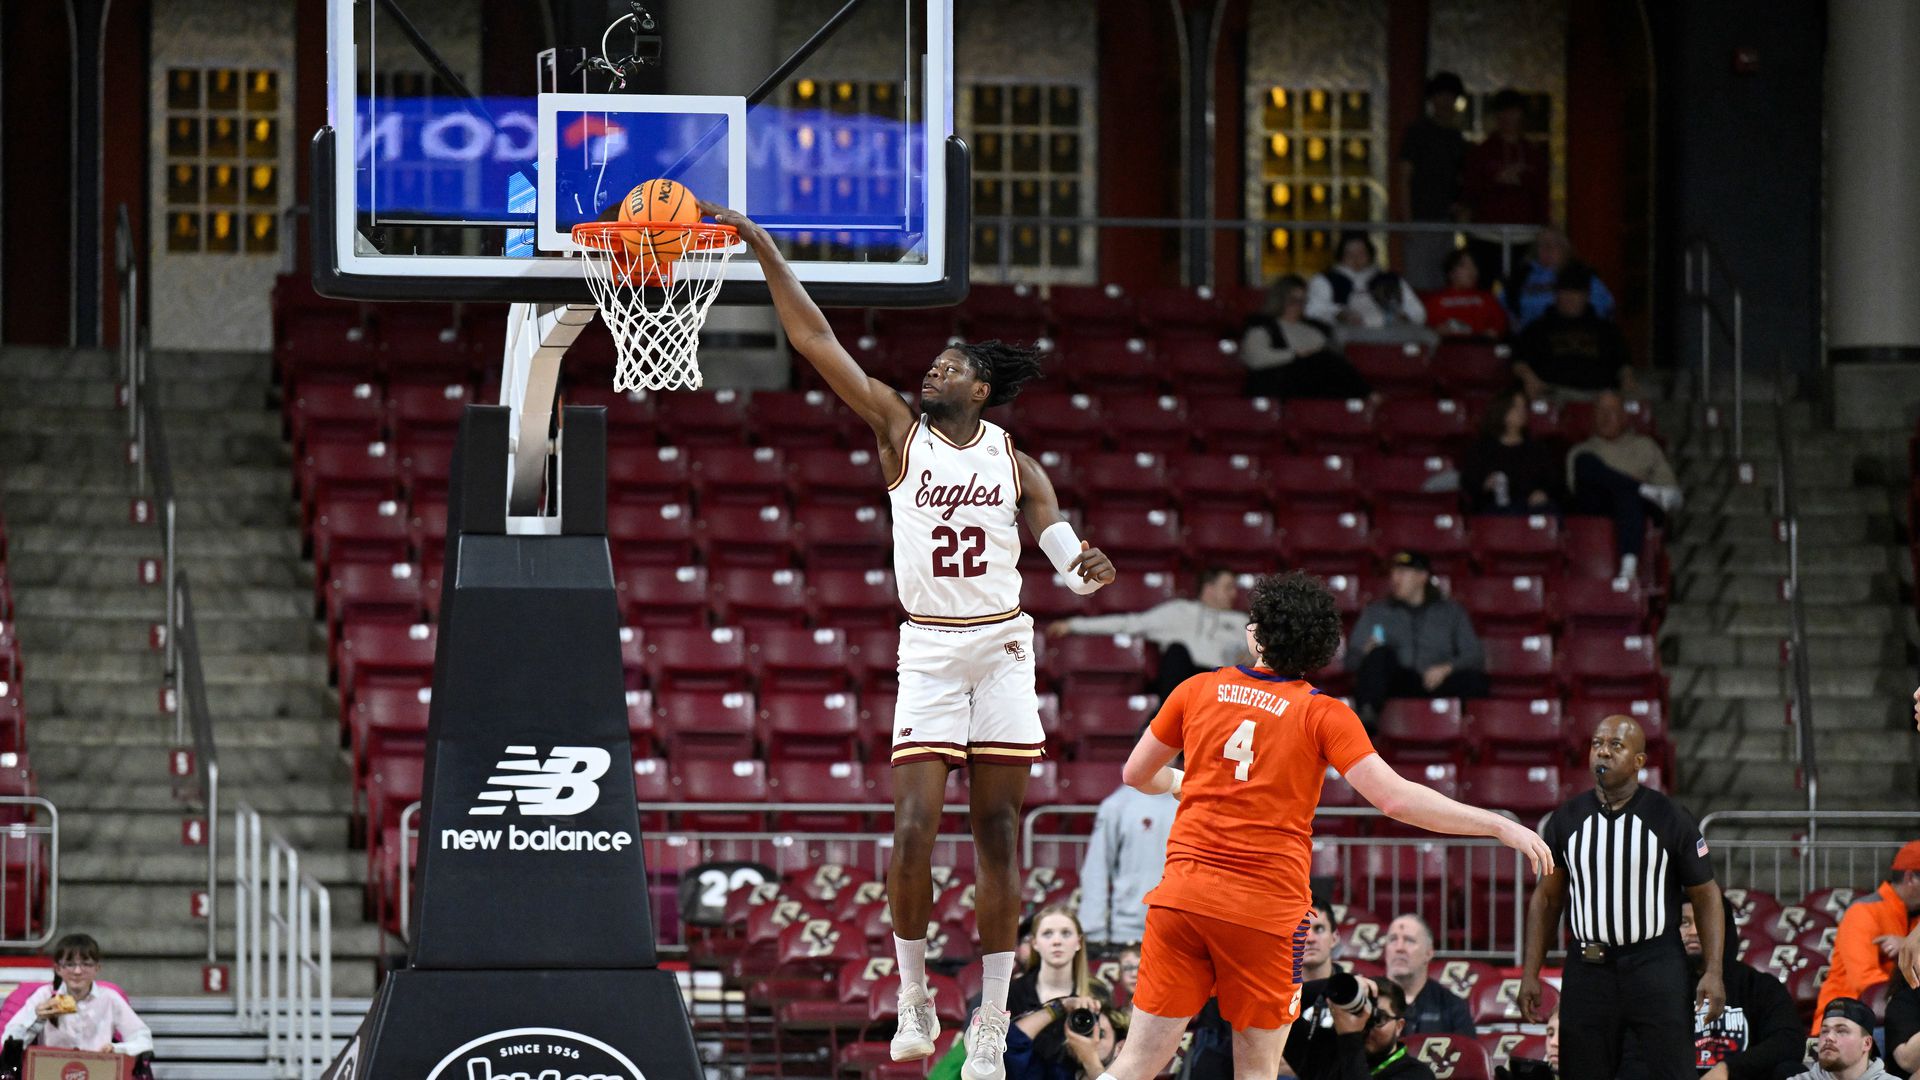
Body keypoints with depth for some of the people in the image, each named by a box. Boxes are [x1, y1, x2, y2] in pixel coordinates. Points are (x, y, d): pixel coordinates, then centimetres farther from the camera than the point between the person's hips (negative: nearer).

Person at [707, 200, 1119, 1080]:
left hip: (1002, 646, 1)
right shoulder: (900, 431, 3)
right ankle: (913, 999, 3)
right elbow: (814, 338, -2)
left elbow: (1064, 557, 0)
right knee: (914, 825, -13)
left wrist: (1086, 569, -24)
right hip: (928, 648, -1)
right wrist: (760, 247, -8)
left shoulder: (1015, 463, 5)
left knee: (997, 834, 2)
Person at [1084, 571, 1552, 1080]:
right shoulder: (1323, 714, -2)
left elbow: (1137, 774, 20)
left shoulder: (1199, 690, 7)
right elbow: (1394, 798, -11)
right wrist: (1499, 827, -6)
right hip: (1268, 906, -2)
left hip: (1184, 892, 2)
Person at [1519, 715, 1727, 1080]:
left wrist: (1714, 971, -8)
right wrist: (1530, 973, 6)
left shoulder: (1670, 818, -1)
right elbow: (1547, 898, 13)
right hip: (1588, 968, 3)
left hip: (1657, 967, -3)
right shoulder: (1566, 819, 6)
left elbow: (1706, 896, 2)